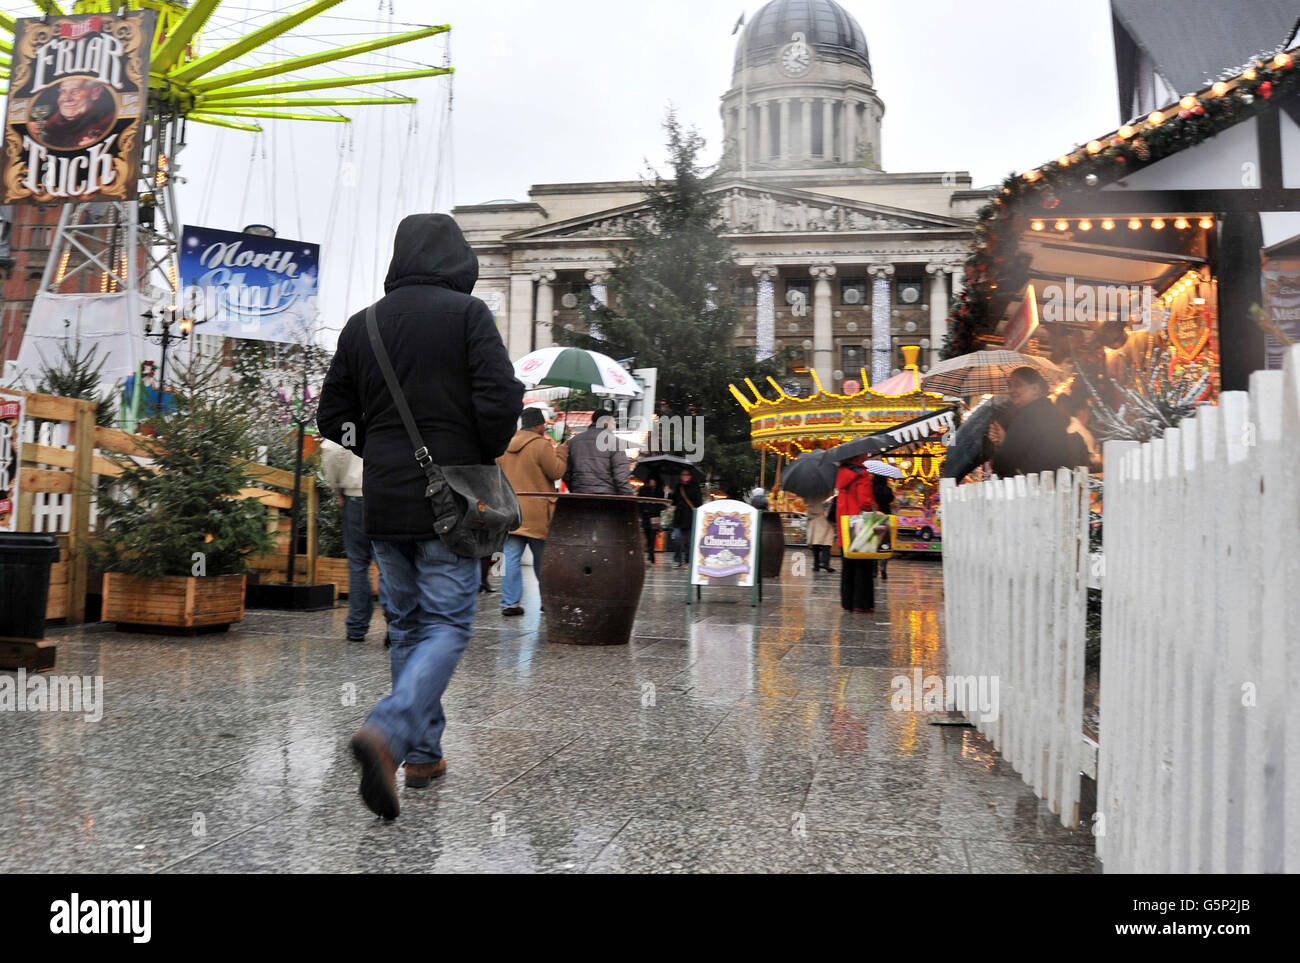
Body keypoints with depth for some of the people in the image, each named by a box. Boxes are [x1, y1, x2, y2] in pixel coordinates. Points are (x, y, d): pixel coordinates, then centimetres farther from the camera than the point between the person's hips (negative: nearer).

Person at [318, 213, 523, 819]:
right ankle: (388, 733, -22)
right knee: (447, 625, 0)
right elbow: (501, 398, -14)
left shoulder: (361, 324, 9)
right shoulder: (467, 313, -5)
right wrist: (484, 457, 2)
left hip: (383, 502, 5)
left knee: (407, 625, 15)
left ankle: (424, 753, 20)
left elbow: (333, 416, 11)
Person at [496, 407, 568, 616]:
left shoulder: (505, 446, 10)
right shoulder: (541, 445, -11)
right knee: (543, 559, 8)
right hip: (536, 514, -5)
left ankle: (509, 603, -2)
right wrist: (562, 451, 3)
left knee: (511, 558, 2)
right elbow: (557, 472, -9)